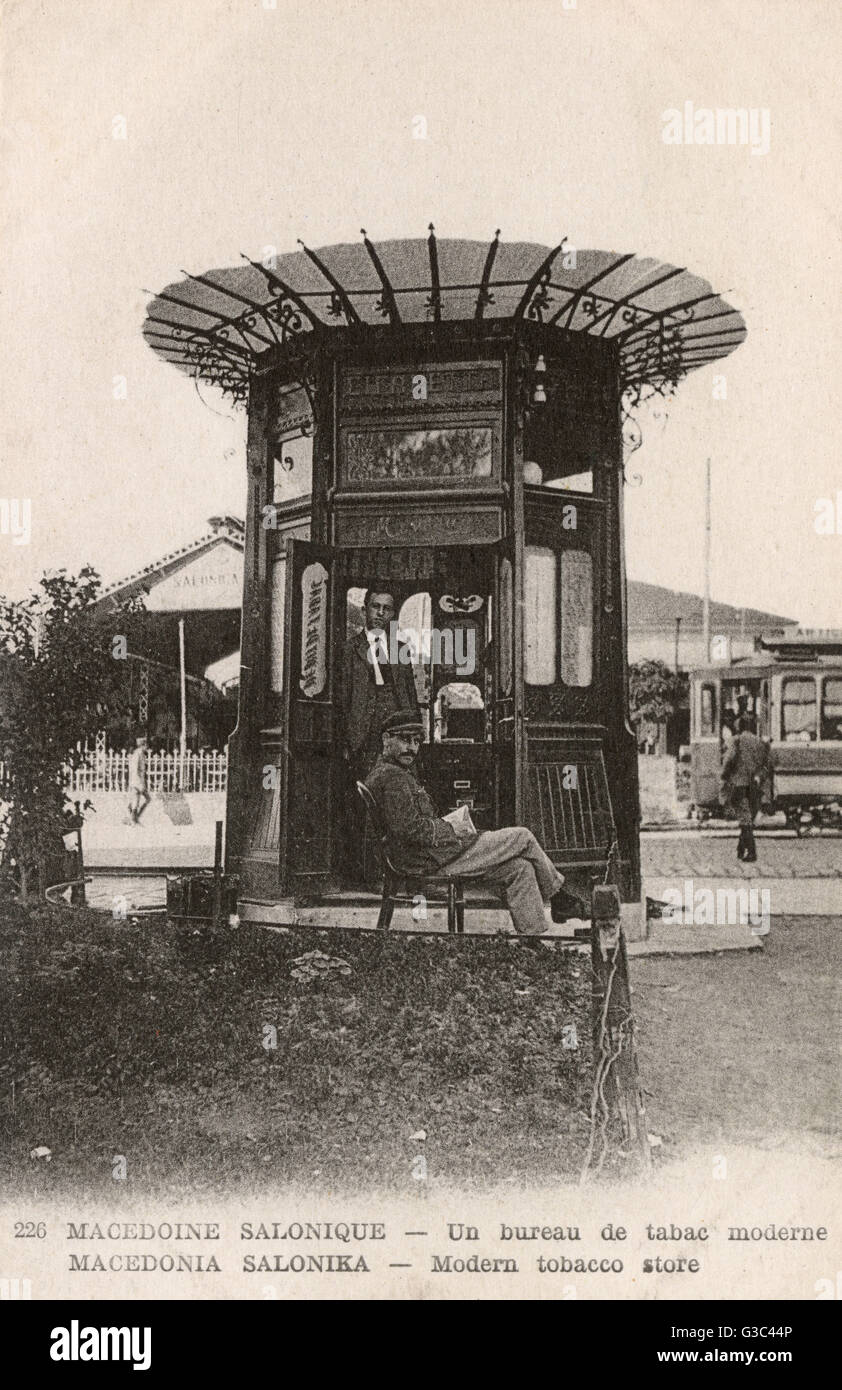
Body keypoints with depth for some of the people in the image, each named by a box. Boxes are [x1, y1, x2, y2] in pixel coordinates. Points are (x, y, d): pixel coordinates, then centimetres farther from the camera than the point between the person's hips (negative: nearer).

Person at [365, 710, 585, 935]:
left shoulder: (381, 772, 18)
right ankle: (560, 897, 18)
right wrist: (452, 831, -12)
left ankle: (534, 935, 7)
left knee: (520, 869, 6)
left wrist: (447, 826, 9)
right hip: (432, 860, -11)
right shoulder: (395, 777, -17)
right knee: (522, 837, -2)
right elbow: (409, 828, -25)